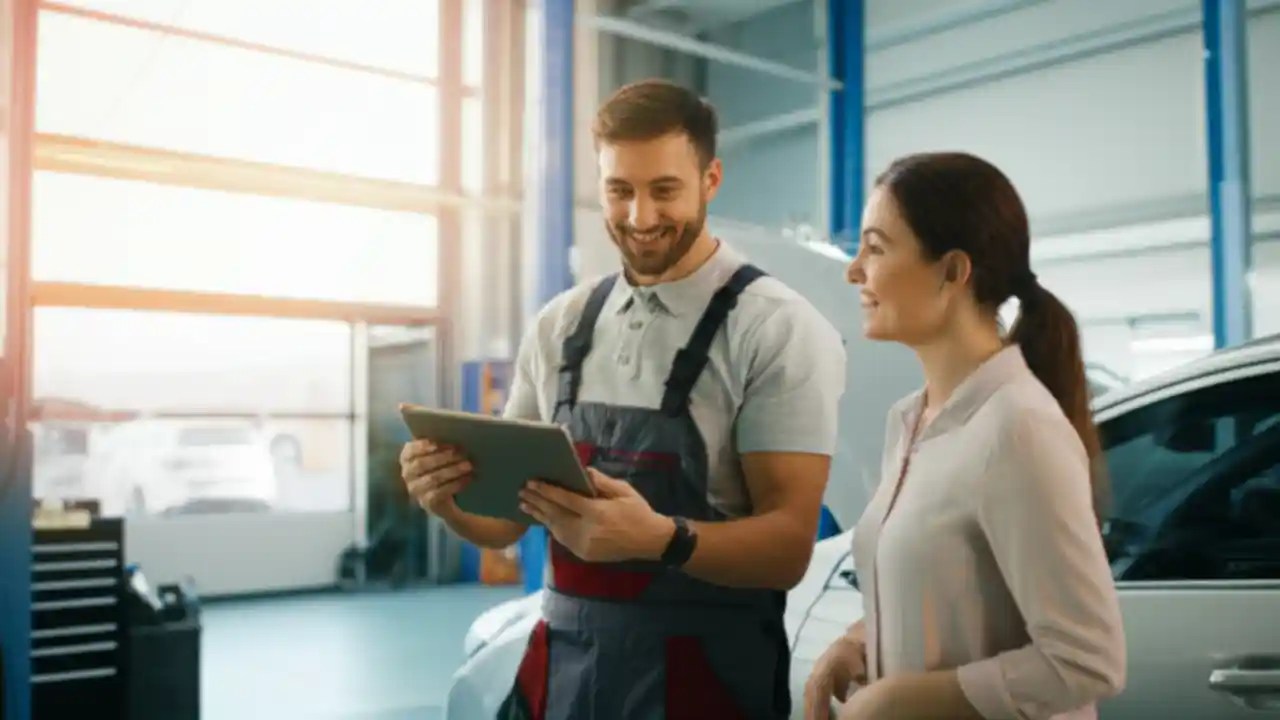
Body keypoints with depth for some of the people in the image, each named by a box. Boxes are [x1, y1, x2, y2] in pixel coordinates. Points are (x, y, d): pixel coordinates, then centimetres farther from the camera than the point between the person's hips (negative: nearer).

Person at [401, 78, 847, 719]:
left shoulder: (780, 329, -13)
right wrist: (449, 498, -14)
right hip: (560, 664, 5)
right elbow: (506, 517, 7)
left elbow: (788, 547, -16)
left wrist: (660, 538, -33)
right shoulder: (558, 326, 3)